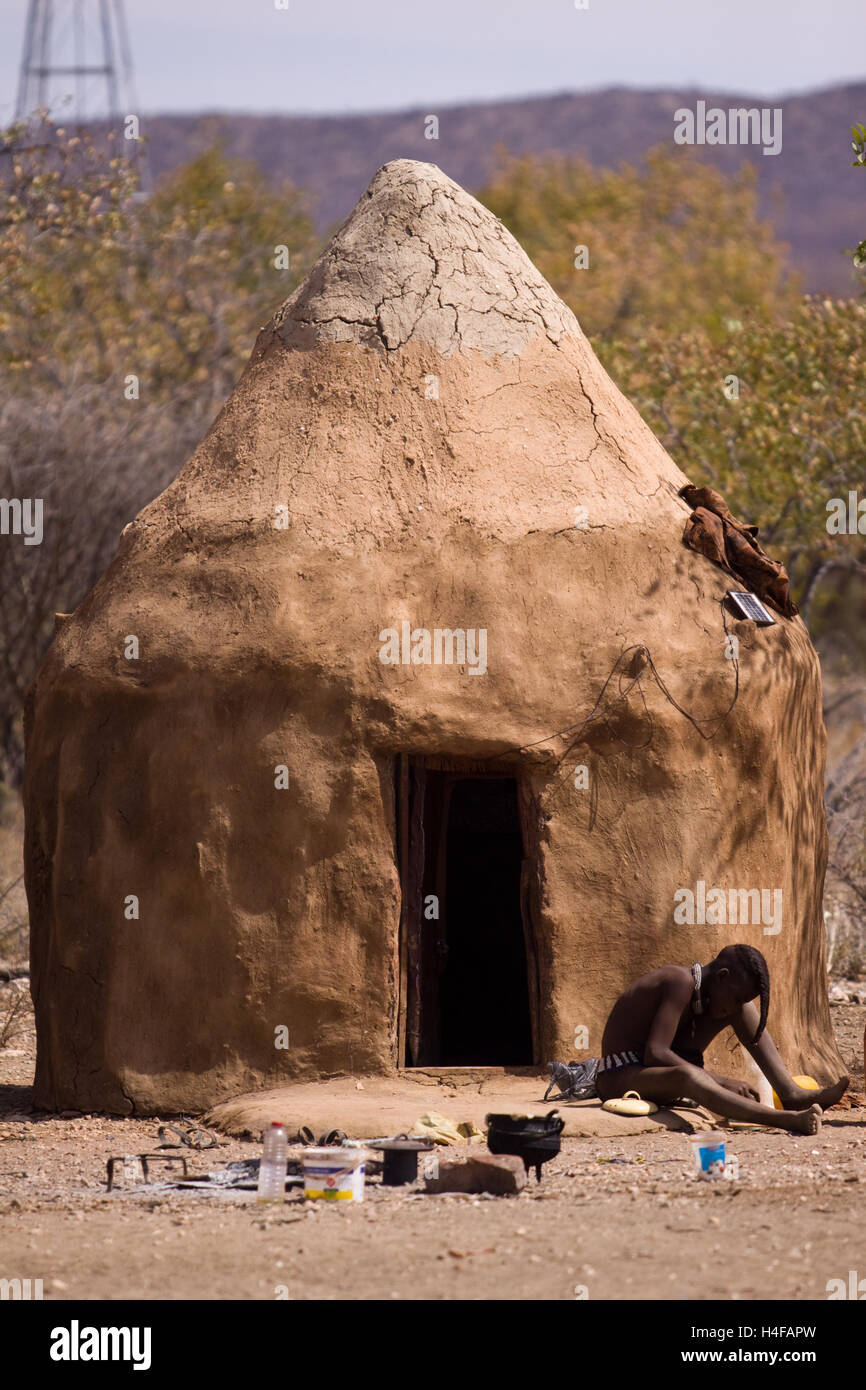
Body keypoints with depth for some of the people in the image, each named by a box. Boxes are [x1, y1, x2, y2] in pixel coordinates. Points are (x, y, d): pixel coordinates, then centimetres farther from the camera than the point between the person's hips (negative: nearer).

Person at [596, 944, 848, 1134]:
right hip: (618, 1080, -9)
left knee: (744, 1010, 2)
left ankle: (792, 1095, -8)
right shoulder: (682, 982, -22)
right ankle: (787, 1119, -60)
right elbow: (655, 1053, -28)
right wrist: (721, 1083, -27)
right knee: (687, 1076, -44)